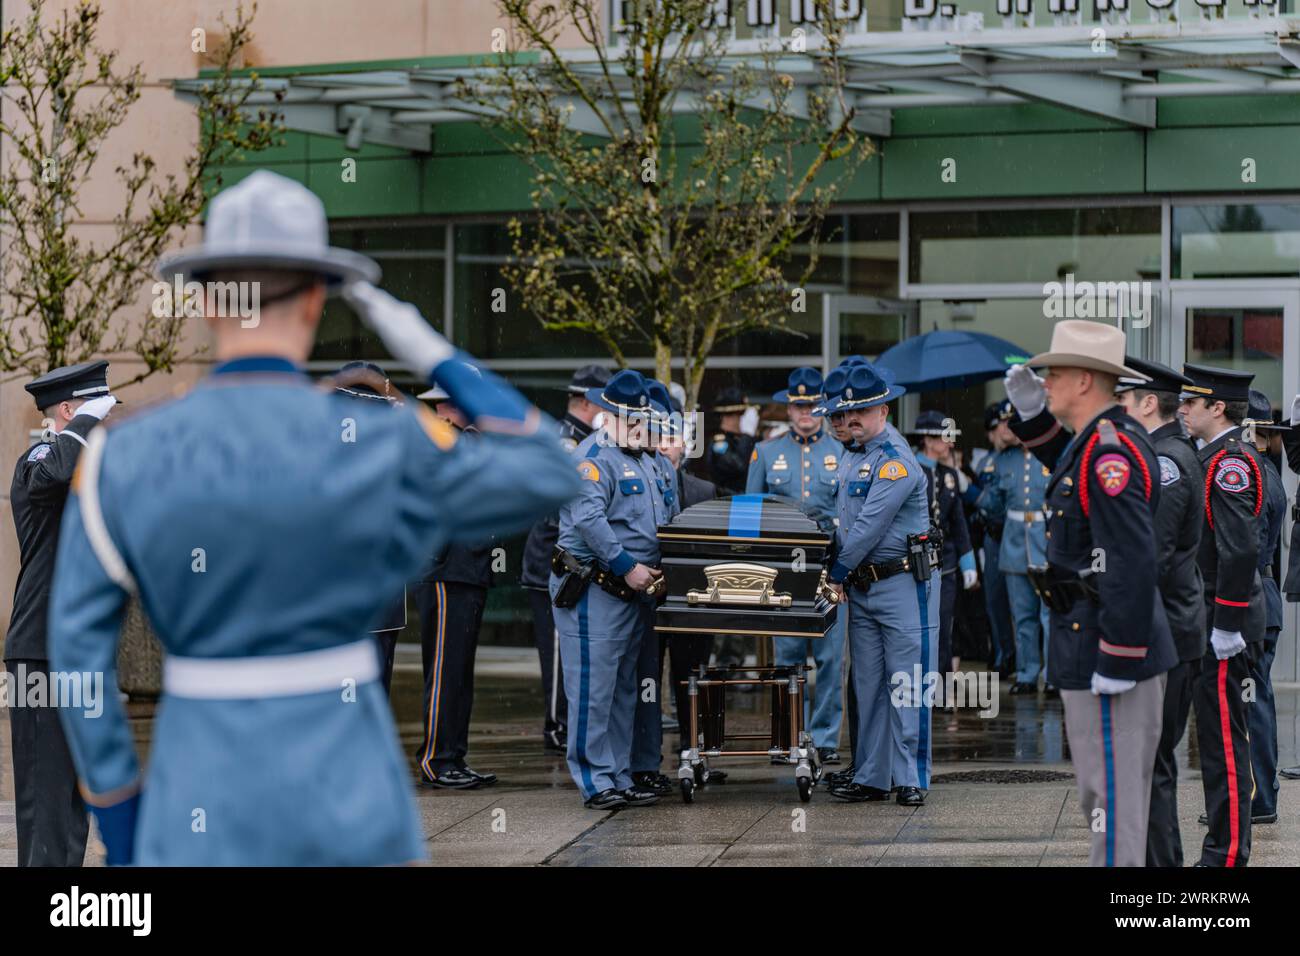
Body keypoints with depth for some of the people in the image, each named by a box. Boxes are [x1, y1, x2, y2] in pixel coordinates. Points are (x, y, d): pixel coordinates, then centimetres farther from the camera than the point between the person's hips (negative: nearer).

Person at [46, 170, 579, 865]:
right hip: (344, 786, -1)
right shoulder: (382, 446, -11)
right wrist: (432, 354, 4)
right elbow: (548, 477, 1)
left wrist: (116, 820, 7)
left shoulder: (121, 457, -6)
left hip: (203, 794, 1)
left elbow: (77, 650, -4)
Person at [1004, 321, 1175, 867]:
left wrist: (1115, 659, -26)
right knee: (1110, 790, 18)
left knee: (1111, 791, -6)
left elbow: (1133, 561, -27)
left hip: (1105, 648, -11)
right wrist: (1033, 412, 21)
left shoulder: (1110, 451, -20)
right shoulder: (1107, 439, 12)